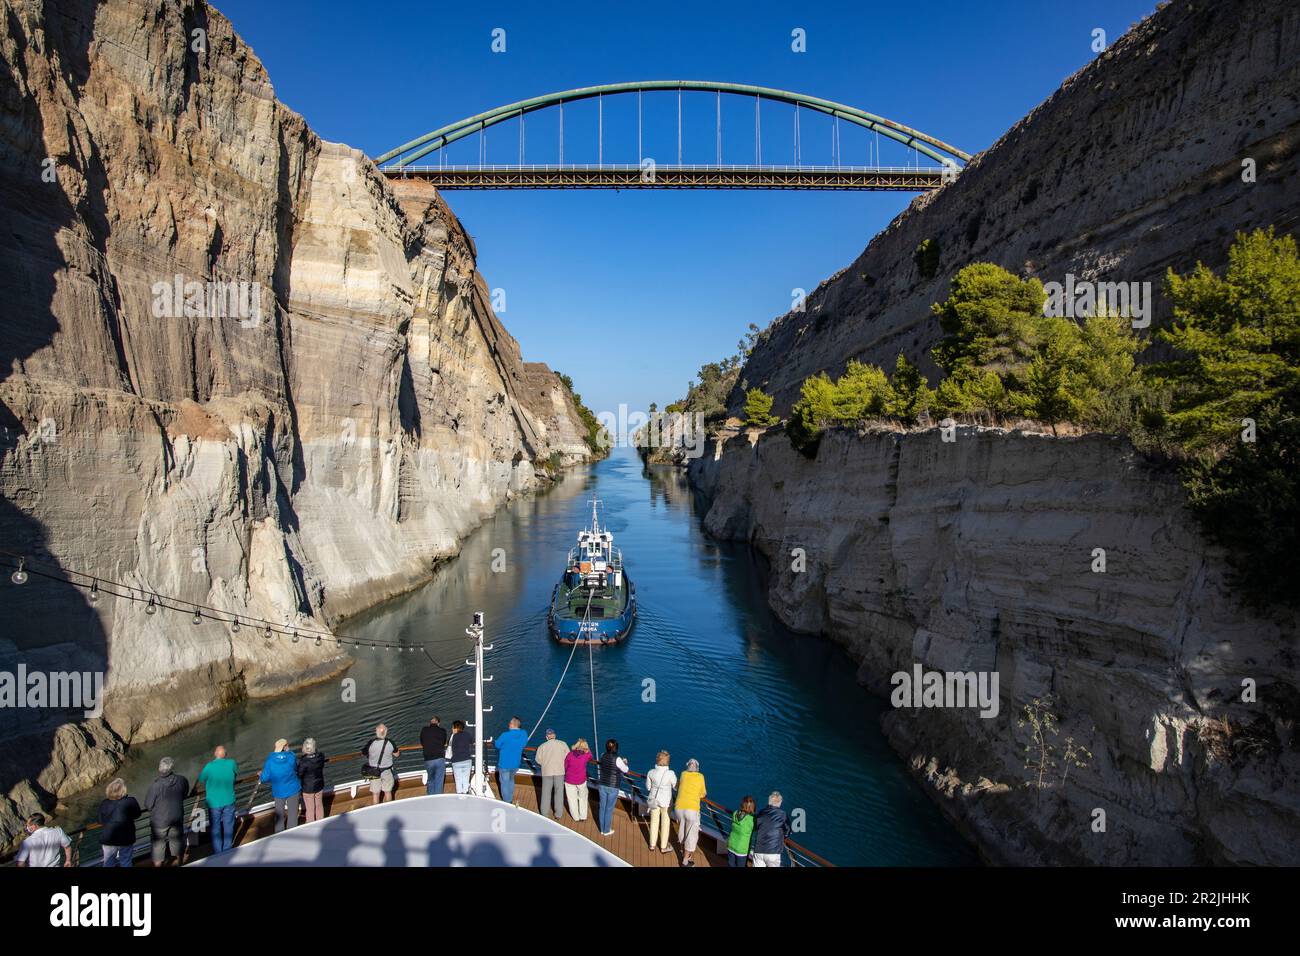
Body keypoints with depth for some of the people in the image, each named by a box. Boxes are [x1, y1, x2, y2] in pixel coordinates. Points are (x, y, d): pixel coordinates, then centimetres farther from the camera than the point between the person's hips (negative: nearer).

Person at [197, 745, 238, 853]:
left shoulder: (209, 766, -19)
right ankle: (227, 852, 25)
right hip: (228, 802, 2)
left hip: (214, 803, -1)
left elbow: (201, 779, -1)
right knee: (228, 827, 15)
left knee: (216, 828, 13)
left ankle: (218, 853, 21)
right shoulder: (231, 763, -12)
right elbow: (237, 772, 9)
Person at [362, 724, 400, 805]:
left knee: (375, 794, 9)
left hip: (374, 771, -1)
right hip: (387, 771, 1)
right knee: (387, 792, 17)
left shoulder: (371, 743, -18)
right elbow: (396, 754, 3)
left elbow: (363, 754, -4)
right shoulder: (390, 743, -12)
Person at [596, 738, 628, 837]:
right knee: (609, 809, 8)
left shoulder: (602, 756, -5)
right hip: (613, 787, -5)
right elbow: (625, 770, -6)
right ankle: (606, 831, 20)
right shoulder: (617, 759, -19)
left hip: (603, 785, 5)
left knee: (602, 807, 15)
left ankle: (602, 829, 27)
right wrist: (625, 763, 16)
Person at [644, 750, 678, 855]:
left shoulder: (651, 773, -16)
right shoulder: (671, 774, -25)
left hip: (654, 800, 3)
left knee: (654, 822, 20)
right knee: (665, 823, 15)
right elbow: (676, 787, -8)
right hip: (666, 801, -3)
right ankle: (663, 847, 26)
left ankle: (652, 845, 31)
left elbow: (648, 787, -1)